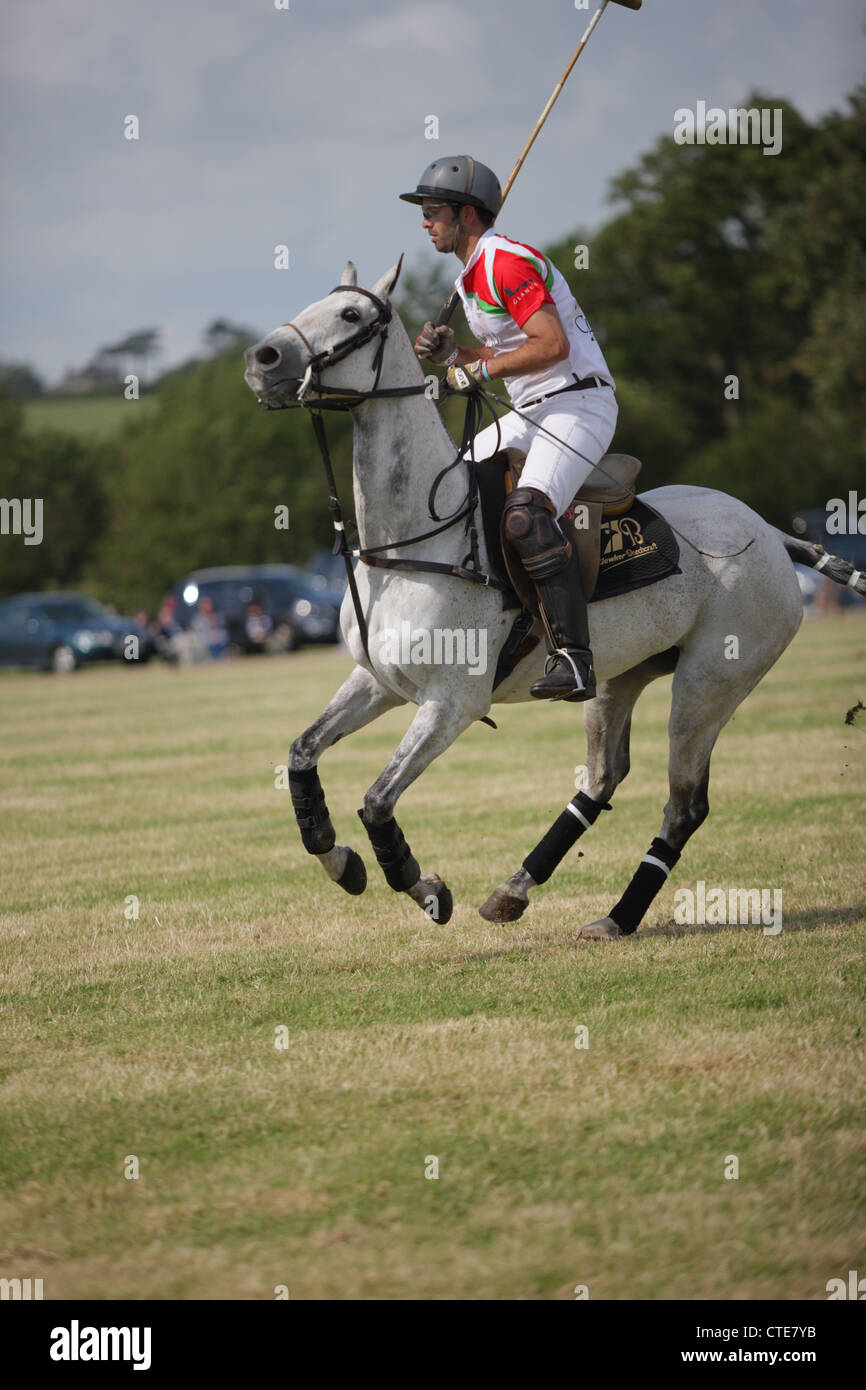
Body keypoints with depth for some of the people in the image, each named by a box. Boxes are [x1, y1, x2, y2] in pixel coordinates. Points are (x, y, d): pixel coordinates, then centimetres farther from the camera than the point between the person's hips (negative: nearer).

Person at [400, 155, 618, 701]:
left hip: (579, 404, -11)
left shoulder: (507, 263, -14)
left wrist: (480, 370, -16)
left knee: (527, 515, -30)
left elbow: (553, 345, -23)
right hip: (530, 414, 11)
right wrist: (453, 354, 6)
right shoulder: (471, 276, 18)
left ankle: (574, 656, -35)